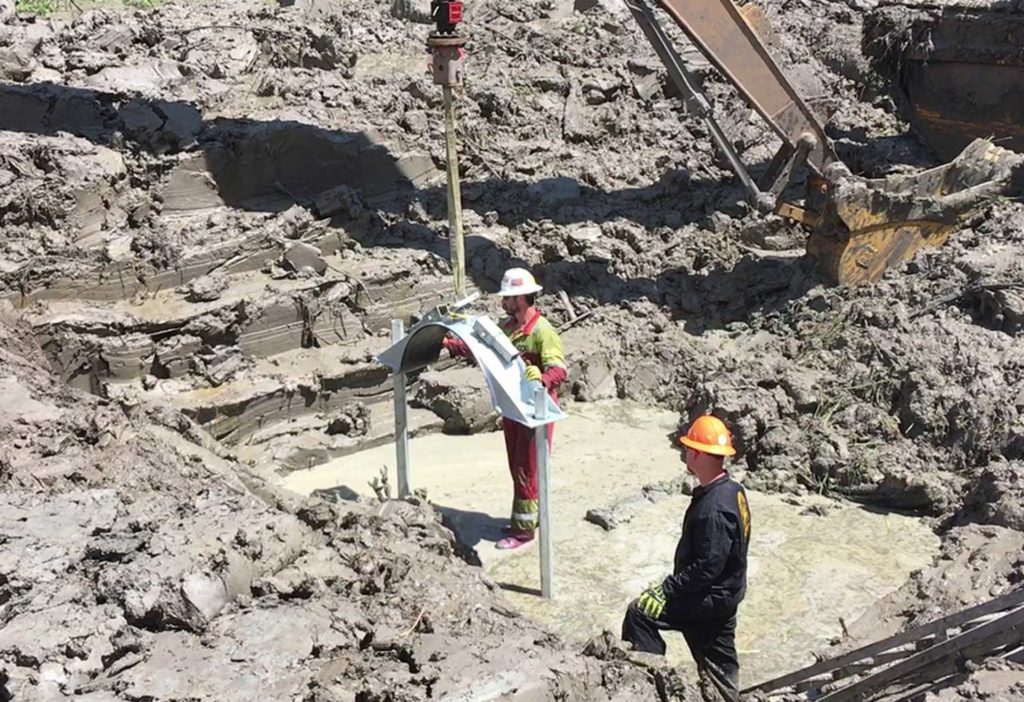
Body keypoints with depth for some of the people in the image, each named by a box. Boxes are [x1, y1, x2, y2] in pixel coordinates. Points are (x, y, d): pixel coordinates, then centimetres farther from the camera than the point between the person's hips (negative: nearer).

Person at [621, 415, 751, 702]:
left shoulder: (713, 508, -29)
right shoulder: (732, 490, 3)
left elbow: (707, 567, -29)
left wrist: (666, 590, -20)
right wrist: (672, 584, 16)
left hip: (710, 598, -9)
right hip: (723, 595, 9)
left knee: (640, 612, -6)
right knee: (718, 664, 20)